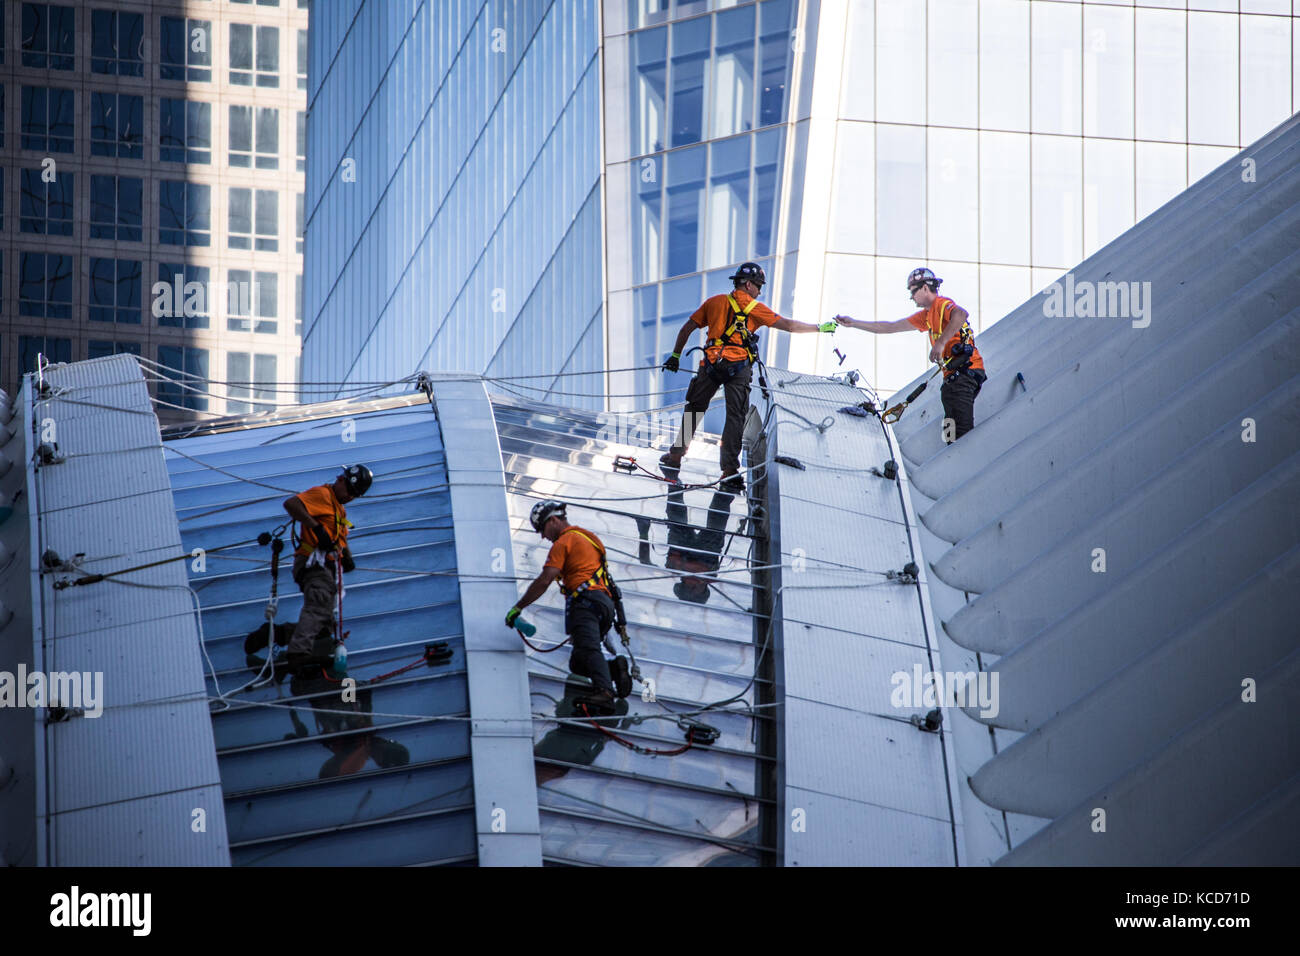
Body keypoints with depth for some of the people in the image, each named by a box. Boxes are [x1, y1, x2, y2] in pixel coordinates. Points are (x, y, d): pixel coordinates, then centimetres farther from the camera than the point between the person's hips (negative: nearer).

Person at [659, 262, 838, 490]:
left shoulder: (714, 302, 16)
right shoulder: (754, 308, 6)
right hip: (739, 368, -3)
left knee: (694, 409, 18)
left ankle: (676, 455, 22)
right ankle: (729, 469, -8)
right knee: (736, 416, -1)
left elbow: (687, 327, 16)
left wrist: (676, 355, 25)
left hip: (711, 365, 3)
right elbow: (788, 325, 7)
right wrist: (820, 328, 17)